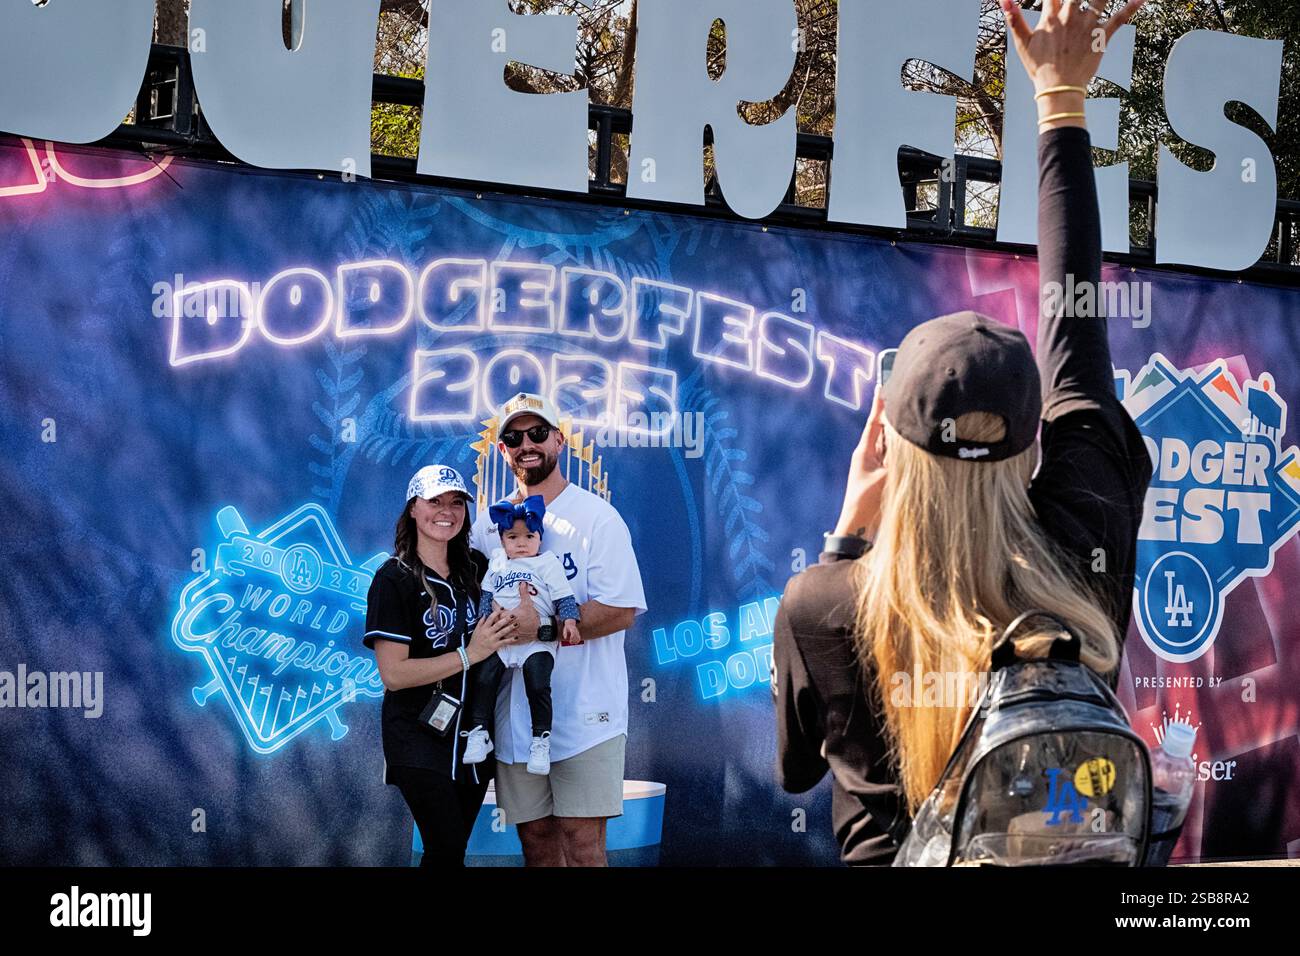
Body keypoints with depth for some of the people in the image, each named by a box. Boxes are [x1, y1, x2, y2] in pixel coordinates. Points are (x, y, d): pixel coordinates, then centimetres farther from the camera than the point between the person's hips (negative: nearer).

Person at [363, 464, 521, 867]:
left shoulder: (476, 566, 5)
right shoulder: (394, 580, -11)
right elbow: (393, 674, -16)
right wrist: (471, 653, -19)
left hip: (471, 735, 6)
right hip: (420, 739, -6)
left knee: (452, 849, 12)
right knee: (447, 849, -12)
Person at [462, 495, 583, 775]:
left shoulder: (548, 564, 8)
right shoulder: (497, 565, 19)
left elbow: (564, 597, 2)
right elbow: (486, 597, 21)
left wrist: (570, 621, -13)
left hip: (538, 639, -4)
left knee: (538, 685, -19)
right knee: (484, 679, -10)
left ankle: (541, 739, -11)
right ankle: (479, 732, 0)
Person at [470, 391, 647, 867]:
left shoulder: (596, 516, -5)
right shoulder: (487, 524, 10)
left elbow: (620, 611, -13)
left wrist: (540, 626, -20)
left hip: (584, 710, -5)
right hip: (515, 713, 5)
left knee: (582, 842, -5)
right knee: (534, 836, 11)